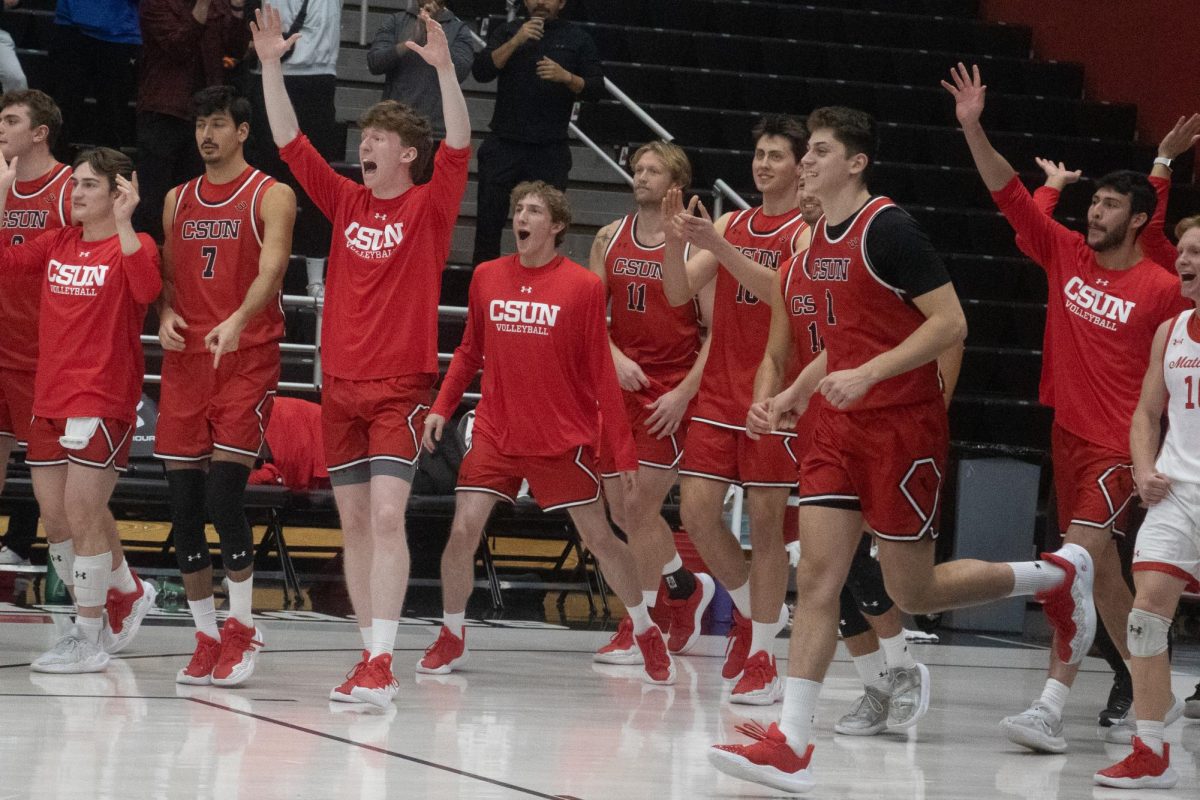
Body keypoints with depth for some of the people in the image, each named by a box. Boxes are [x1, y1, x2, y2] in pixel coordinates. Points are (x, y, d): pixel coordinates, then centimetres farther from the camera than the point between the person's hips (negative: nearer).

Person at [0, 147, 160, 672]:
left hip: (103, 401, -7)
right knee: (54, 516, 9)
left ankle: (90, 639, 0)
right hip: (50, 399, 7)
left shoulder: (132, 245, -6)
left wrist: (123, 221, -29)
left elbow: (145, 289, -26)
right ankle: (127, 594, 29)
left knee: (82, 513, -8)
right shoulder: (58, 244, 13)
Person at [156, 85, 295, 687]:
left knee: (224, 496, -14)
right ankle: (206, 637, 12)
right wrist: (166, 314, -3)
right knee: (183, 505, 3)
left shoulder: (271, 197, -1)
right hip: (185, 360, 6)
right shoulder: (178, 200, 17)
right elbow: (166, 276, 20)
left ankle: (241, 627, 2)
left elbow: (271, 270, -14)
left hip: (247, 360, -5)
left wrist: (236, 322, -31)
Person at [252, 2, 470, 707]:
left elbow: (459, 149, -19)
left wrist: (444, 70, -30)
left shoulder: (429, 207, -3)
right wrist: (271, 65, 0)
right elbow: (290, 142, 8)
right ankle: (374, 658, 15)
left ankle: (380, 663, -21)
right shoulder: (347, 202, 10)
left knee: (386, 515, -17)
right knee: (355, 522, 7)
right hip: (341, 383, 6)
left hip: (401, 386, -6)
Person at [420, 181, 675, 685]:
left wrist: (624, 453, -6)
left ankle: (646, 633, 23)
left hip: (562, 437, -2)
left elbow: (601, 374, -5)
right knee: (463, 530, -8)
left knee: (599, 537, 3)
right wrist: (442, 407, 1)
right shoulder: (487, 277, 3)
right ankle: (451, 638, 11)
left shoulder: (583, 287, -7)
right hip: (495, 433, 3)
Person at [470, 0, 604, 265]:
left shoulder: (577, 39, 7)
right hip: (503, 145, 1)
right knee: (489, 220, 0)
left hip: (550, 151, -1)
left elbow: (596, 89, 3)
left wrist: (566, 77, -16)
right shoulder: (507, 32, 9)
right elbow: (481, 72, -5)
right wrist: (516, 41, -16)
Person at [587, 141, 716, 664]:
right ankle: (686, 588, 33)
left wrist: (685, 392, -14)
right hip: (620, 385, 5)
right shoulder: (610, 239, 9)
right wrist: (616, 358, -9)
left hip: (671, 393, -5)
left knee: (641, 506, -10)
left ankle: (639, 628, -1)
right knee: (621, 510, 9)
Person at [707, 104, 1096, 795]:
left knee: (914, 592, 1)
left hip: (903, 424, -8)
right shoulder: (822, 238, 12)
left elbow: (951, 324, -18)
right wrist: (799, 390, 15)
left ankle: (1057, 576, 23)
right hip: (842, 427, 8)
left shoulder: (889, 228, -14)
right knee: (817, 577, -3)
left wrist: (868, 374, -26)